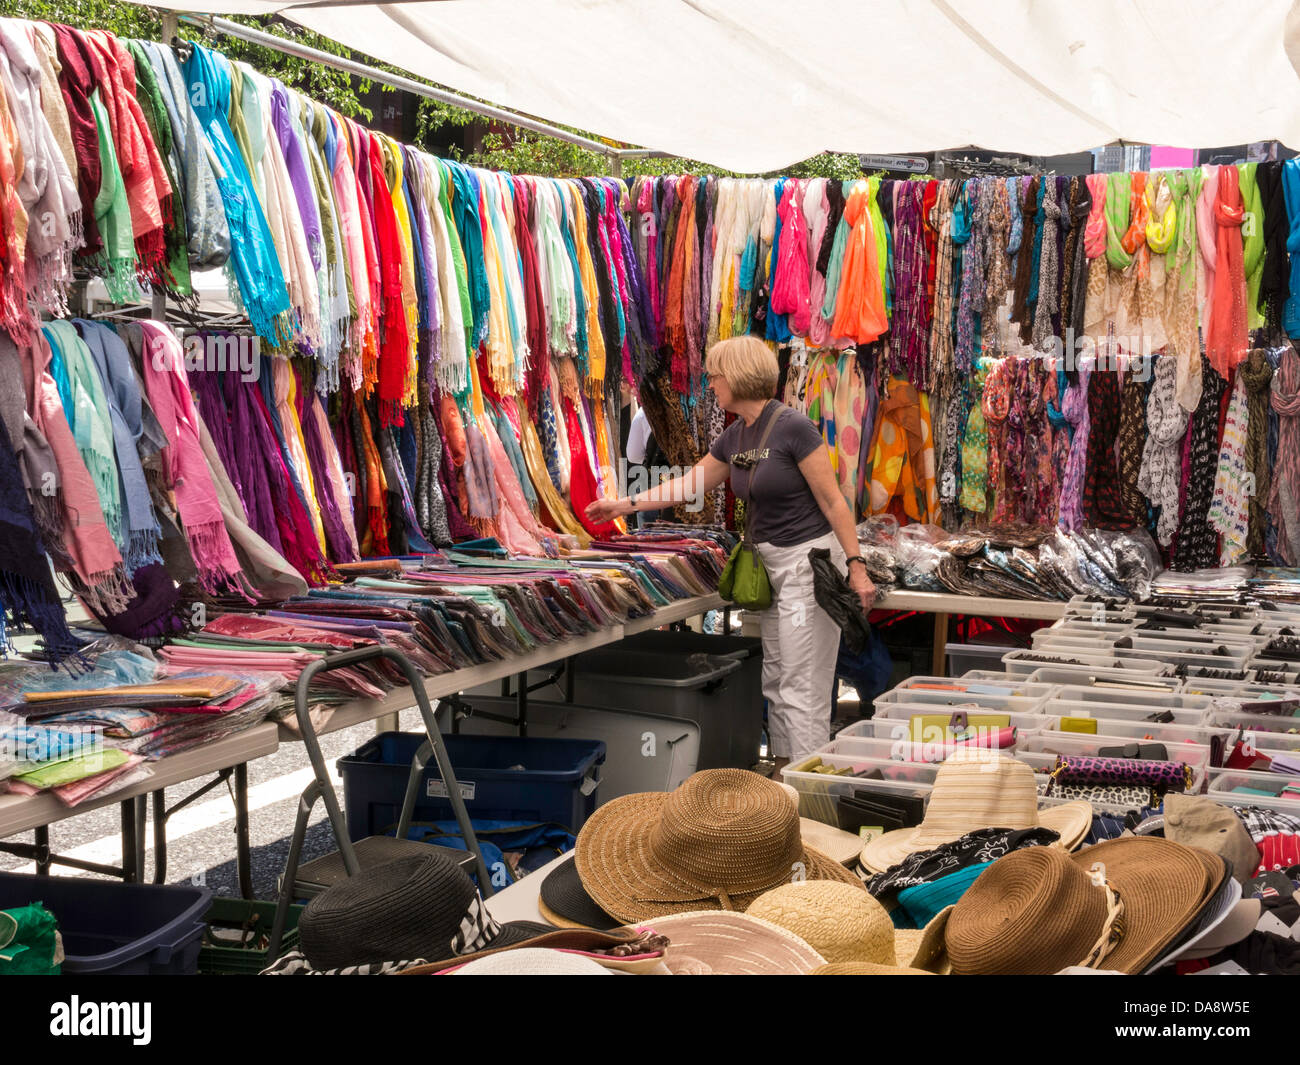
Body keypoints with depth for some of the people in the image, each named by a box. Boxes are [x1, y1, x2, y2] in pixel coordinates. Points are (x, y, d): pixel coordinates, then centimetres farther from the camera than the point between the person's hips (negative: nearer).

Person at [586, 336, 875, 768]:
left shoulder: (793, 427, -17)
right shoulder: (734, 437, 8)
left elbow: (833, 501, -16)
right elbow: (690, 486, 20)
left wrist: (857, 568, -17)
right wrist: (624, 505, 21)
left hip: (808, 560, -9)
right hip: (771, 562, 9)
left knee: (801, 686, -6)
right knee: (775, 679, 13)